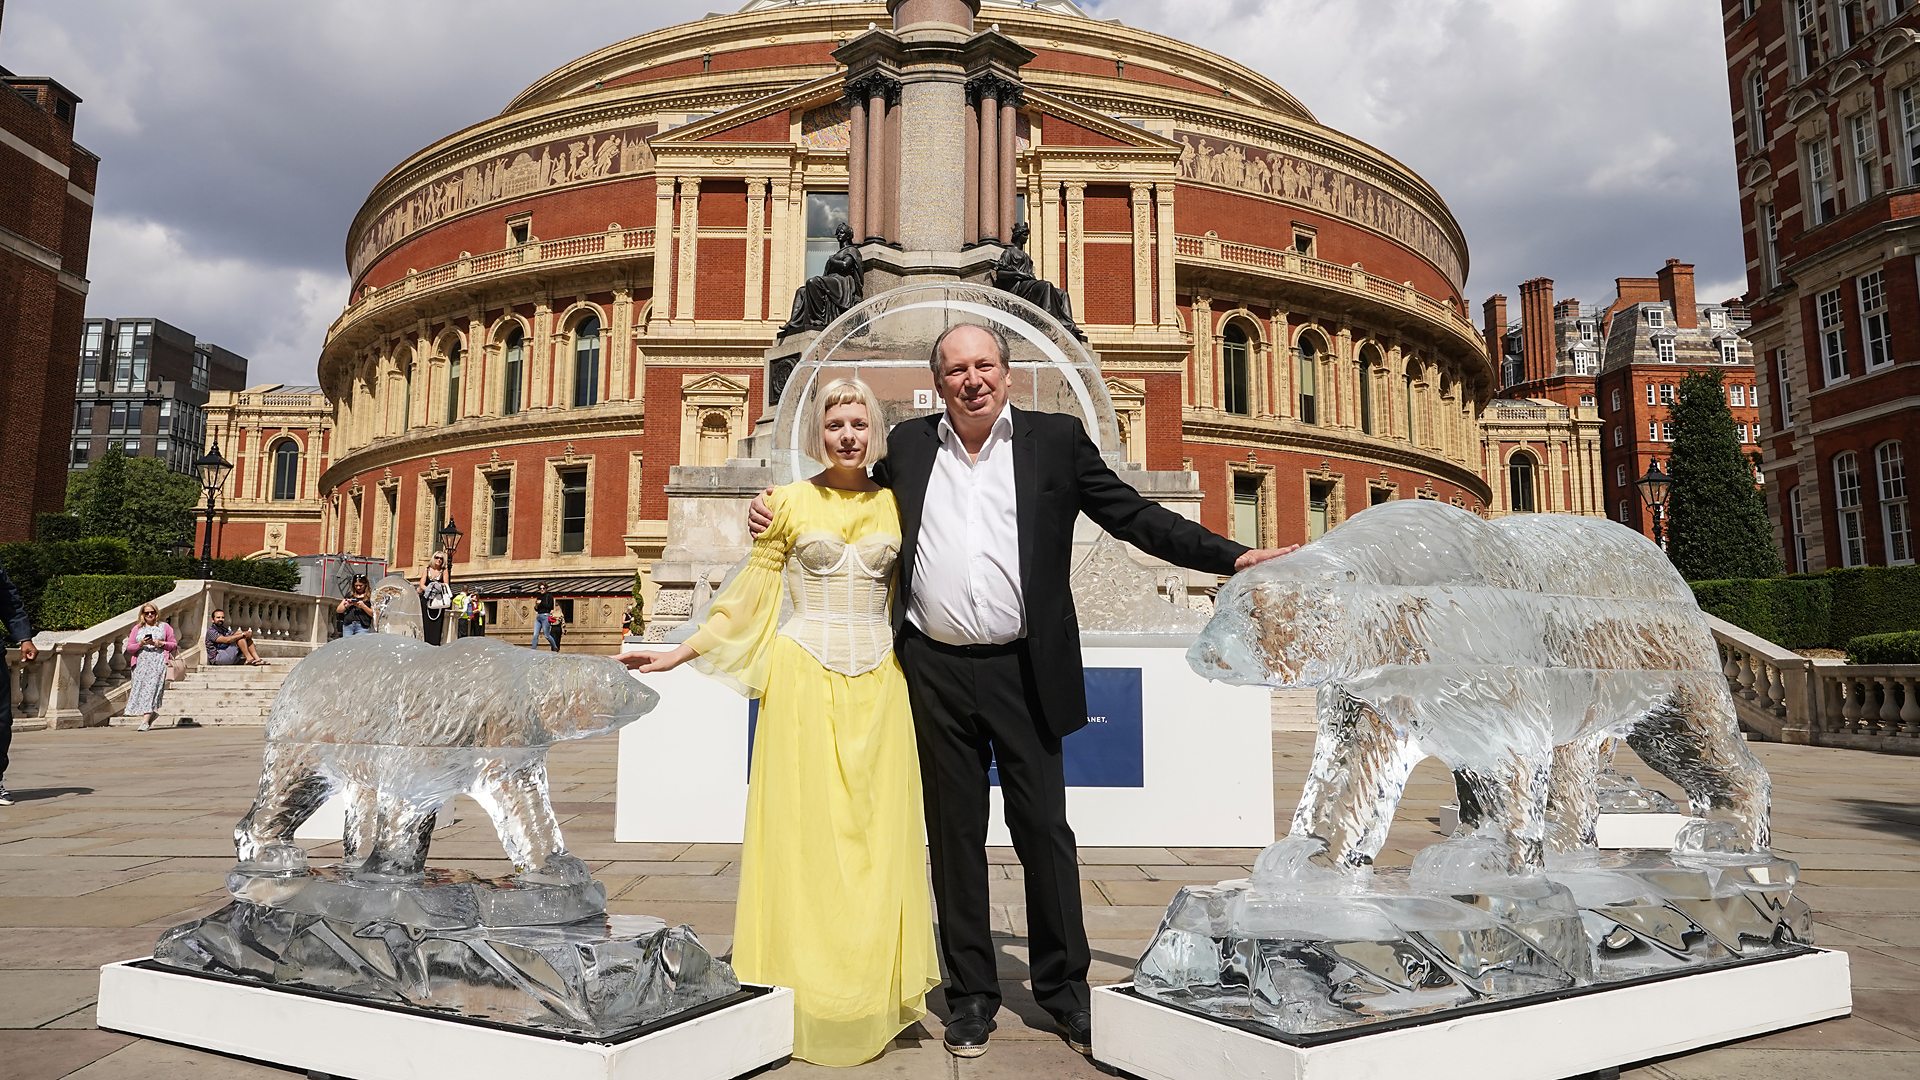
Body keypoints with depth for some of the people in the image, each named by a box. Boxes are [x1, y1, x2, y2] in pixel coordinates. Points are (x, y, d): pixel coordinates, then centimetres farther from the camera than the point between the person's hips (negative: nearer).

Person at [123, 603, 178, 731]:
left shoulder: (164, 627, 14)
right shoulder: (137, 628, 17)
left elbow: (174, 644, 11)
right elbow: (129, 647, 12)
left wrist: (161, 643, -6)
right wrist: (141, 644, -6)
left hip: (158, 663, -3)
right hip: (141, 663, 3)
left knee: (152, 689, -14)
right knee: (140, 689, -5)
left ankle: (145, 722, -20)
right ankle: (147, 720, 3)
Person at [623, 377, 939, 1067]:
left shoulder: (896, 505, 8)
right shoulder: (789, 502, 3)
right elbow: (750, 599, 5)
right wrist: (677, 655, 2)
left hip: (878, 683, 2)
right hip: (805, 679, -2)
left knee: (878, 830, 5)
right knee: (803, 828, 1)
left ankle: (875, 996, 17)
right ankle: (803, 992, 12)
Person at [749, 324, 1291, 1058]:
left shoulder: (1057, 439, 2)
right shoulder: (908, 444, 8)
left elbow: (1133, 516, 1)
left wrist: (1233, 557, -7)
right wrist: (776, 510, 9)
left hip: (1024, 669, -2)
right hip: (936, 673, 2)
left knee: (1044, 828, 7)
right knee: (954, 833, 11)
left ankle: (1065, 987, 26)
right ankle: (971, 993, 26)